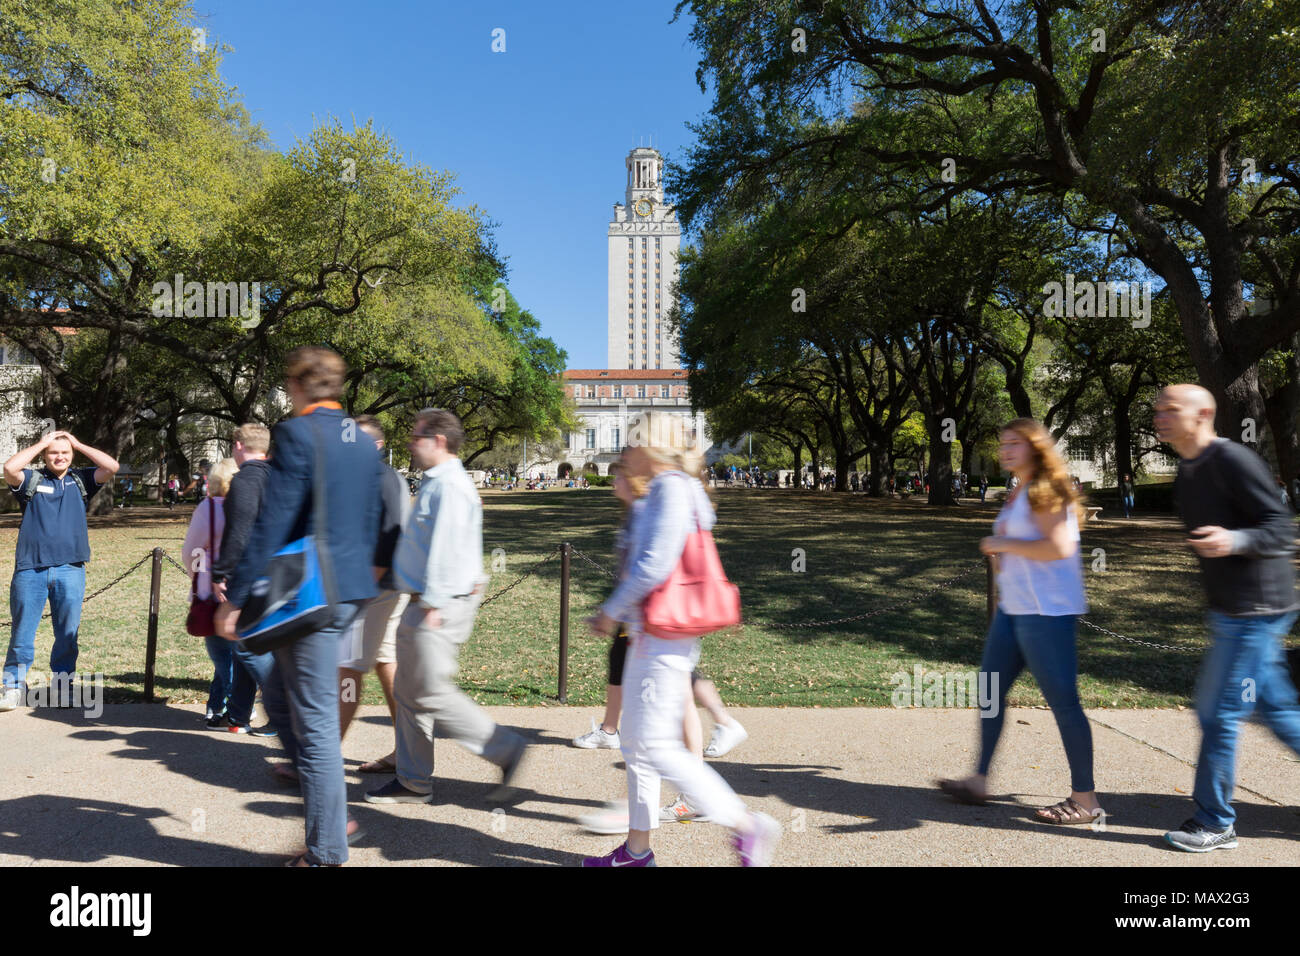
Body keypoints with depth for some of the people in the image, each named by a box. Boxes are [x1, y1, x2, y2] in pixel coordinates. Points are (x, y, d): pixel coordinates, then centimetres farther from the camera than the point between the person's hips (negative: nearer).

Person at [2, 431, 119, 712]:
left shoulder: (81, 480, 13)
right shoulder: (31, 479, 7)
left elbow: (111, 466, -1)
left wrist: (78, 444, 5)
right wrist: (41, 443, -2)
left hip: (70, 570, 1)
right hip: (30, 569, -1)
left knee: (68, 633, 6)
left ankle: (63, 687, 16)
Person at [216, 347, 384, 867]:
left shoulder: (296, 433, -13)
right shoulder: (364, 442, 11)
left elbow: (271, 524, -16)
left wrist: (234, 598, -11)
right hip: (351, 591, 8)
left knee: (315, 721, 2)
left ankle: (326, 852, 14)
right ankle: (327, 811, 29)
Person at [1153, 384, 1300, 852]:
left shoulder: (1232, 461, -17)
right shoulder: (1186, 473, 12)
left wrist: (1234, 541, -37)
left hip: (1255, 611, -9)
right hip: (1230, 611, 9)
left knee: (1219, 712, -3)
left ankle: (1214, 823, 9)